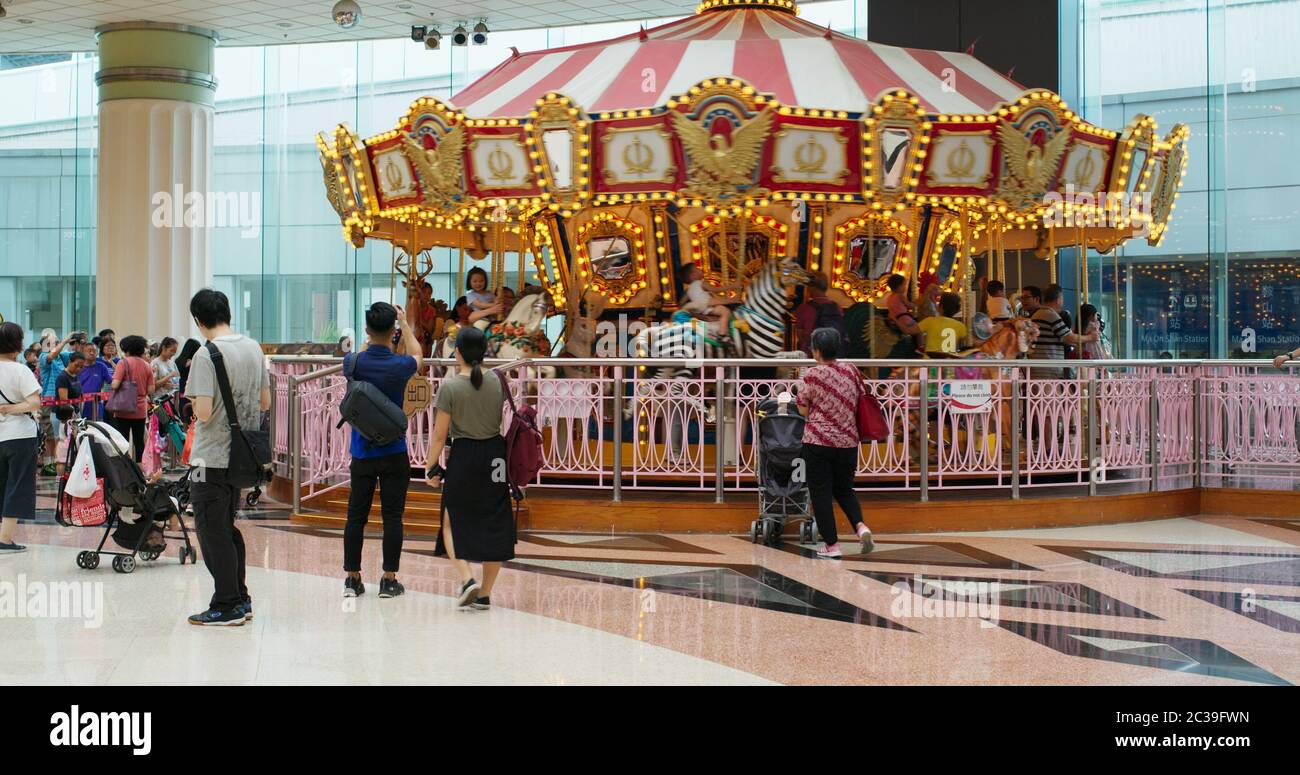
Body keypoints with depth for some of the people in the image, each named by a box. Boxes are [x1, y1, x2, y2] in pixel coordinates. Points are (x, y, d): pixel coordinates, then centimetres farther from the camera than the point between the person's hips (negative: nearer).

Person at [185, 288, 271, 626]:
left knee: (212, 531, 1)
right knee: (227, 528, 18)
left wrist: (193, 399, -2)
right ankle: (240, 600, 21)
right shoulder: (253, 348, 6)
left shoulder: (206, 354, -17)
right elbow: (265, 401, 12)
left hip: (212, 457, -7)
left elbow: (204, 412, -21)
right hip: (242, 455, 7)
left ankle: (226, 607, 4)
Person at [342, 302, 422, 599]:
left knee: (356, 516, 8)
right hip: (393, 454, -2)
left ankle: (352, 578, 11)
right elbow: (417, 356, 14)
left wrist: (374, 332, 28)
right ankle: (389, 580, 4)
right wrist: (405, 323, 24)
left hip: (362, 453, 2)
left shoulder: (355, 363, -8)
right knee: (392, 517, 3)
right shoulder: (399, 366, -12)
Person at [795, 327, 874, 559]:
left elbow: (804, 410, -6)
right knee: (844, 489, 20)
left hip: (818, 442, -4)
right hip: (848, 441, 4)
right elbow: (858, 403, 12)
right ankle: (860, 526, -4)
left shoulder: (812, 375, -11)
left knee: (821, 493, 5)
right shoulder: (851, 371, 2)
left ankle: (831, 545, 4)